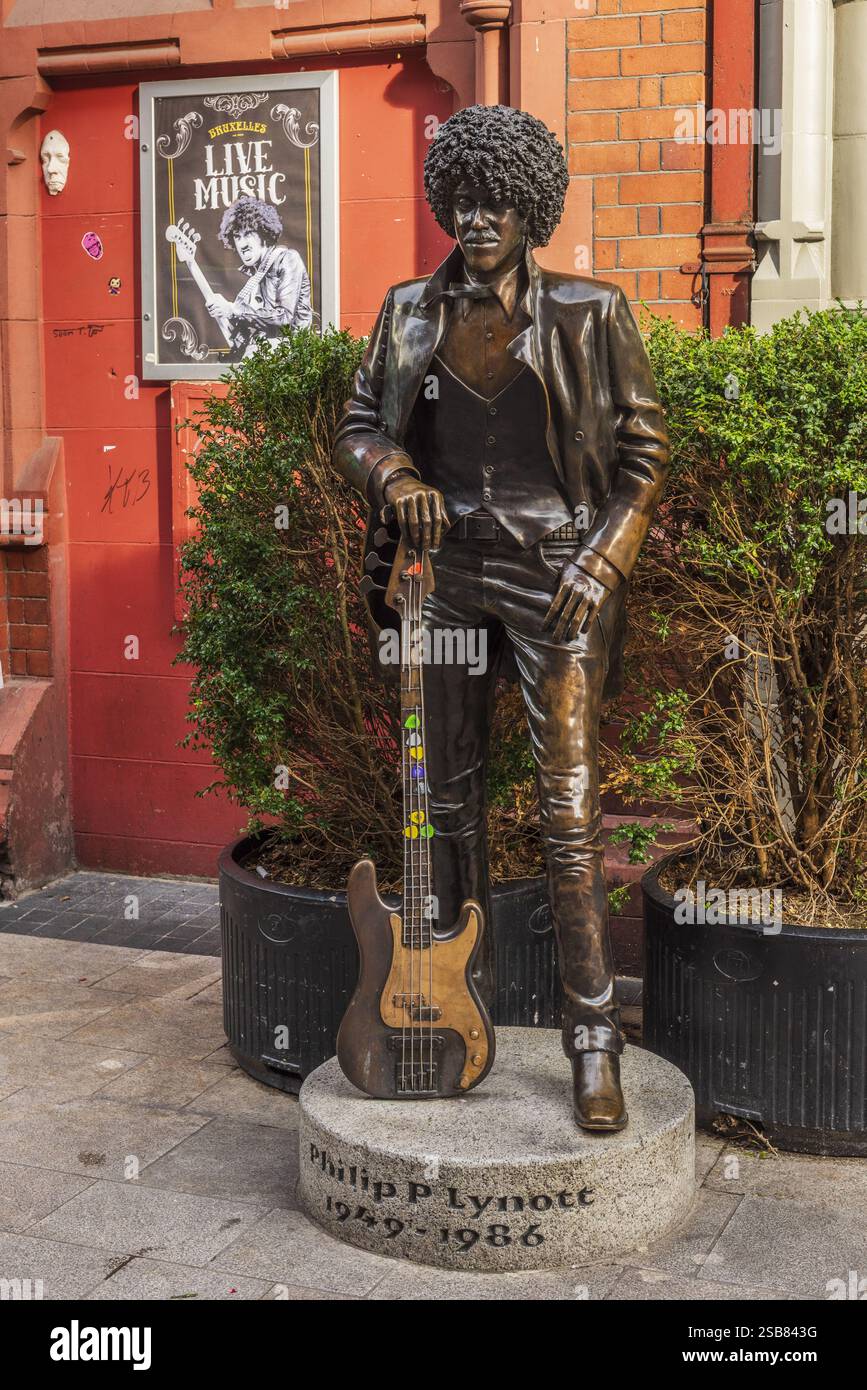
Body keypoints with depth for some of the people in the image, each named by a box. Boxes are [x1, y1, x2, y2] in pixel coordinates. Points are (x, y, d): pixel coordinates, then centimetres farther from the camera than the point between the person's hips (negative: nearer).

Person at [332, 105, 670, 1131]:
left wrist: (600, 562, -11)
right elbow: (357, 426, 14)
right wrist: (394, 477, -9)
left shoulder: (588, 315, -2)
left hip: (554, 573, -4)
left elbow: (643, 451, 1)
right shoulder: (411, 313, 8)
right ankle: (465, 1003, 28)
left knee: (569, 808, -9)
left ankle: (593, 1040, 1)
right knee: (449, 794, 11)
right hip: (445, 569, 4)